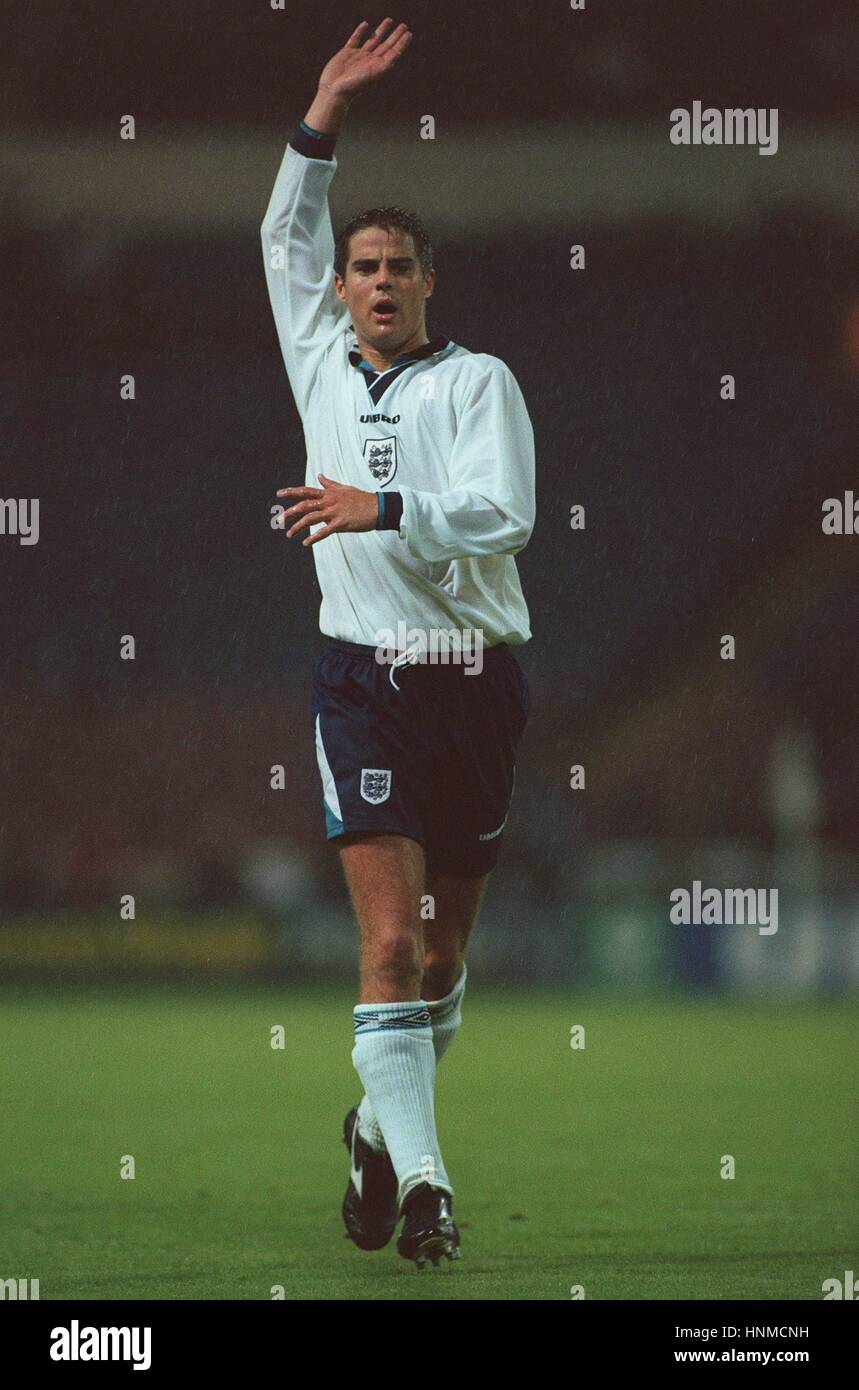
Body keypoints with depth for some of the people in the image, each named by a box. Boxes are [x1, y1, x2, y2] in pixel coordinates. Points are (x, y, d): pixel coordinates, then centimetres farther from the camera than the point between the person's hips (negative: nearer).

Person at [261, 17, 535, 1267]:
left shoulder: (477, 380, 1)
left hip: (476, 675, -1)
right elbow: (288, 235, 24)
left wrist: (384, 510, -23)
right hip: (366, 681, 1)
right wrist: (325, 116, 15)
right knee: (391, 940, -14)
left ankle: (384, 1126, 31)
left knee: (445, 949, 8)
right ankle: (420, 1183, -17)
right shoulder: (324, 368, 11)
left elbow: (504, 512, -12)